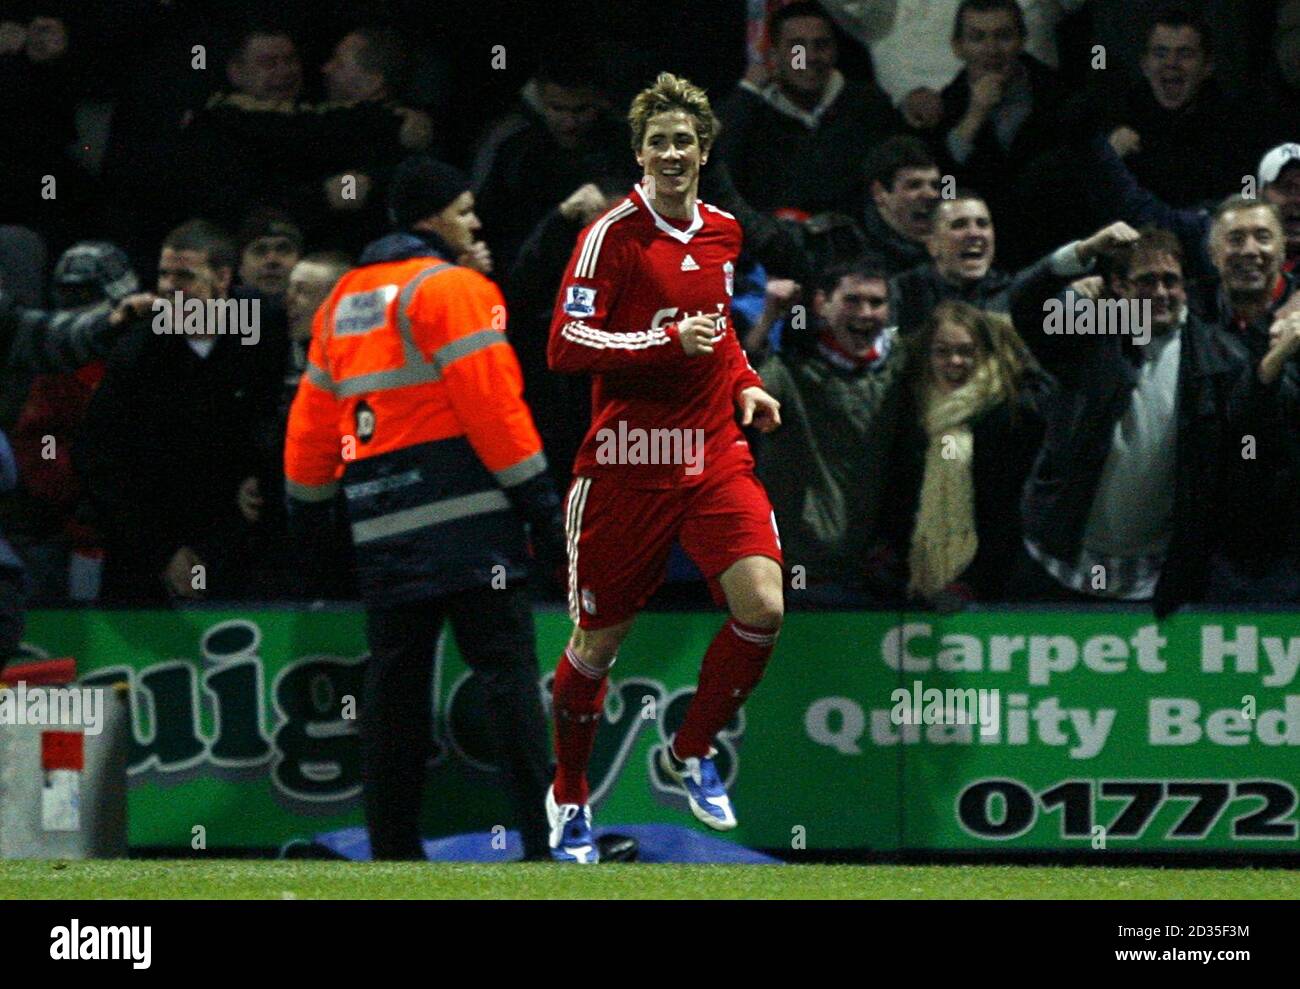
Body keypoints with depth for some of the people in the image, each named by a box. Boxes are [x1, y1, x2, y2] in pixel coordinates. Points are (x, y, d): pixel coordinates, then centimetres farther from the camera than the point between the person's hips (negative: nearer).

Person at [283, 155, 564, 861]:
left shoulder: (344, 299, 19)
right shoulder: (450, 288, -5)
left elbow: (313, 413, 21)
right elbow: (490, 403, -13)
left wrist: (307, 509, 29)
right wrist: (538, 497, -11)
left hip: (380, 514, 7)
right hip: (463, 512, -7)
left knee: (393, 678, 10)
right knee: (506, 669, -9)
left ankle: (391, 848, 9)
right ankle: (545, 836, -17)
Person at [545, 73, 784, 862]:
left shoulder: (724, 233, 10)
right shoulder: (614, 235, -9)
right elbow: (566, 344, -16)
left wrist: (744, 383, 11)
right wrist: (670, 341, -23)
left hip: (715, 456, 4)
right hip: (628, 462, -4)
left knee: (762, 607, -15)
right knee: (599, 642, 5)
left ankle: (692, 753, 9)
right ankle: (569, 797, 27)